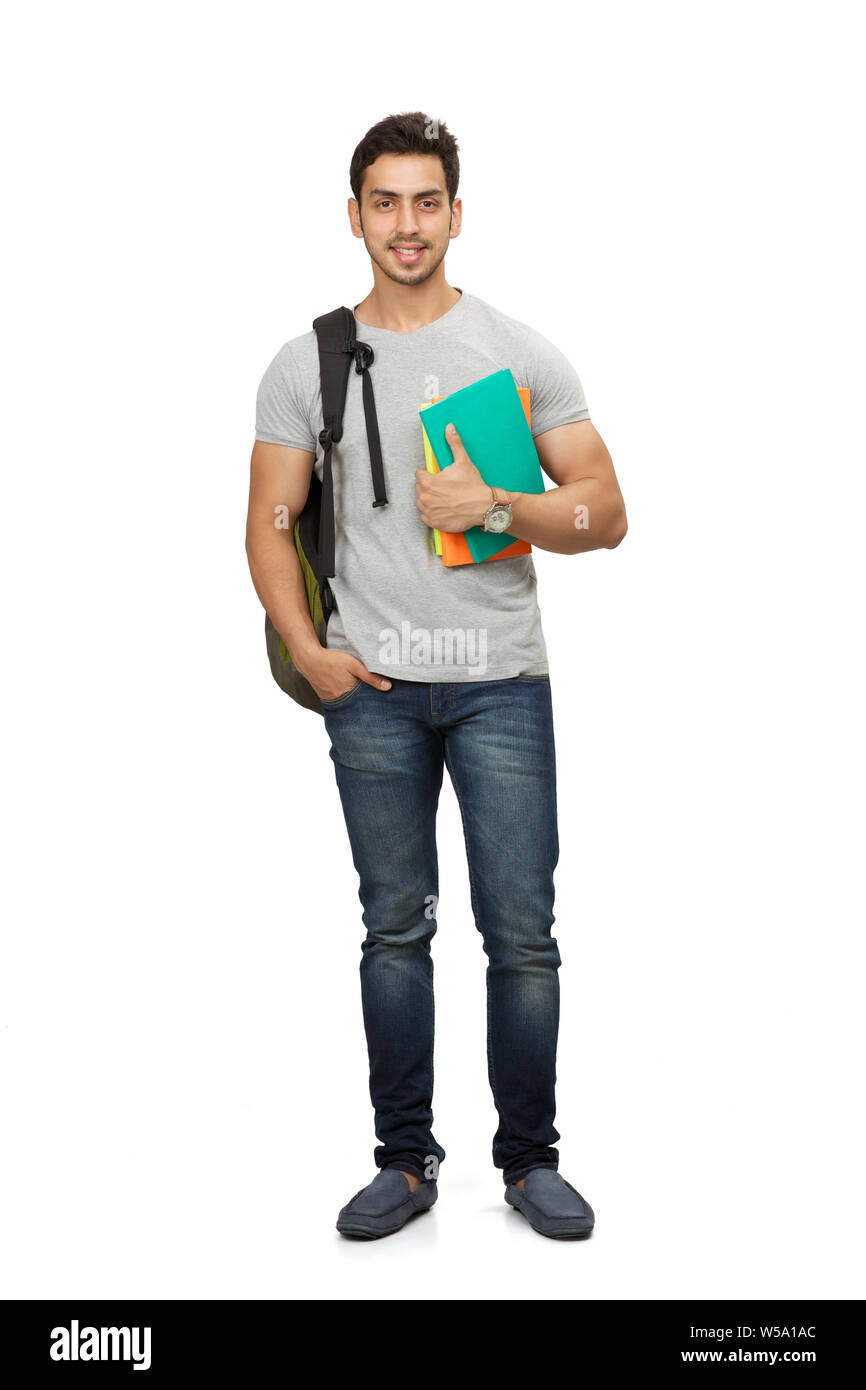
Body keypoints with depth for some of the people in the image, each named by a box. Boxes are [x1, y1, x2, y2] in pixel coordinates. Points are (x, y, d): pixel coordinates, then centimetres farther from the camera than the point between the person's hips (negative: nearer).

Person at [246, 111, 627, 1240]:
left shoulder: (517, 352, 3)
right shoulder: (307, 365, 7)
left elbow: (605, 513, 0)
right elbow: (271, 521, 9)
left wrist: (494, 505, -17)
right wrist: (307, 650, -5)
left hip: (500, 680, -1)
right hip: (372, 684, 1)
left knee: (523, 935, 1)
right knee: (395, 928, 10)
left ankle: (530, 1159, 19)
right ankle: (406, 1162, 22)